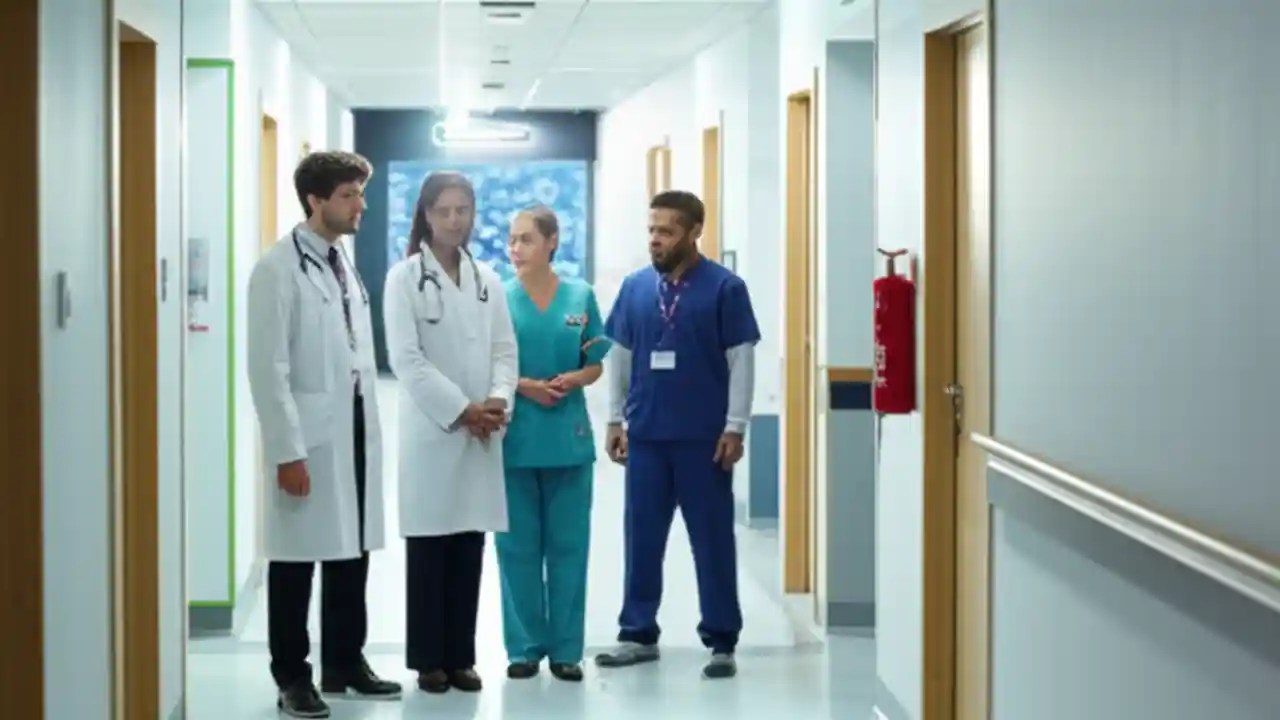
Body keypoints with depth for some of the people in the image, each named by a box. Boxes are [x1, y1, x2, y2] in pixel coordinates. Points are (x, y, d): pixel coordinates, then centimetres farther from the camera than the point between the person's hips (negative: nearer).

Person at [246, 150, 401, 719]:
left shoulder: (346, 265, 13)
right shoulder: (278, 269, -11)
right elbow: (269, 369, -15)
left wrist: (370, 428, 13)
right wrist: (288, 451, -18)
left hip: (355, 432, 7)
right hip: (309, 438, -7)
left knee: (351, 552, 13)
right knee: (297, 559, 2)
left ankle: (345, 662, 24)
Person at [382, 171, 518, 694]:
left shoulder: (487, 279, 12)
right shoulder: (405, 277, -2)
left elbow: (505, 349, 8)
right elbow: (406, 359, -10)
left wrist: (499, 401, -11)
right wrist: (461, 410, -14)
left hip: (482, 433, 4)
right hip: (431, 430, -4)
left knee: (469, 550, 6)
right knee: (429, 548, 1)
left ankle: (460, 656, 13)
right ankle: (429, 660, 8)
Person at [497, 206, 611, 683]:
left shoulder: (580, 296, 4)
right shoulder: (498, 298, -1)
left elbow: (595, 366, 7)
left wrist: (570, 381, -13)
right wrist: (523, 385, -17)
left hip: (568, 436, 1)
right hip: (515, 437, -1)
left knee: (568, 544, 5)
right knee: (519, 545, 3)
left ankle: (566, 648, 12)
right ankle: (525, 645, 12)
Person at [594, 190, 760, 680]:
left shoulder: (725, 288, -5)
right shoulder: (635, 287, 6)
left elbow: (741, 360, -6)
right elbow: (620, 356, 11)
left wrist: (735, 427, -10)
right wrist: (615, 420, 8)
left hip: (704, 436, -4)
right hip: (646, 434, 4)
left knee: (712, 538, 4)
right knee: (642, 536, 9)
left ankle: (722, 642, 11)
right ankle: (638, 634, 19)